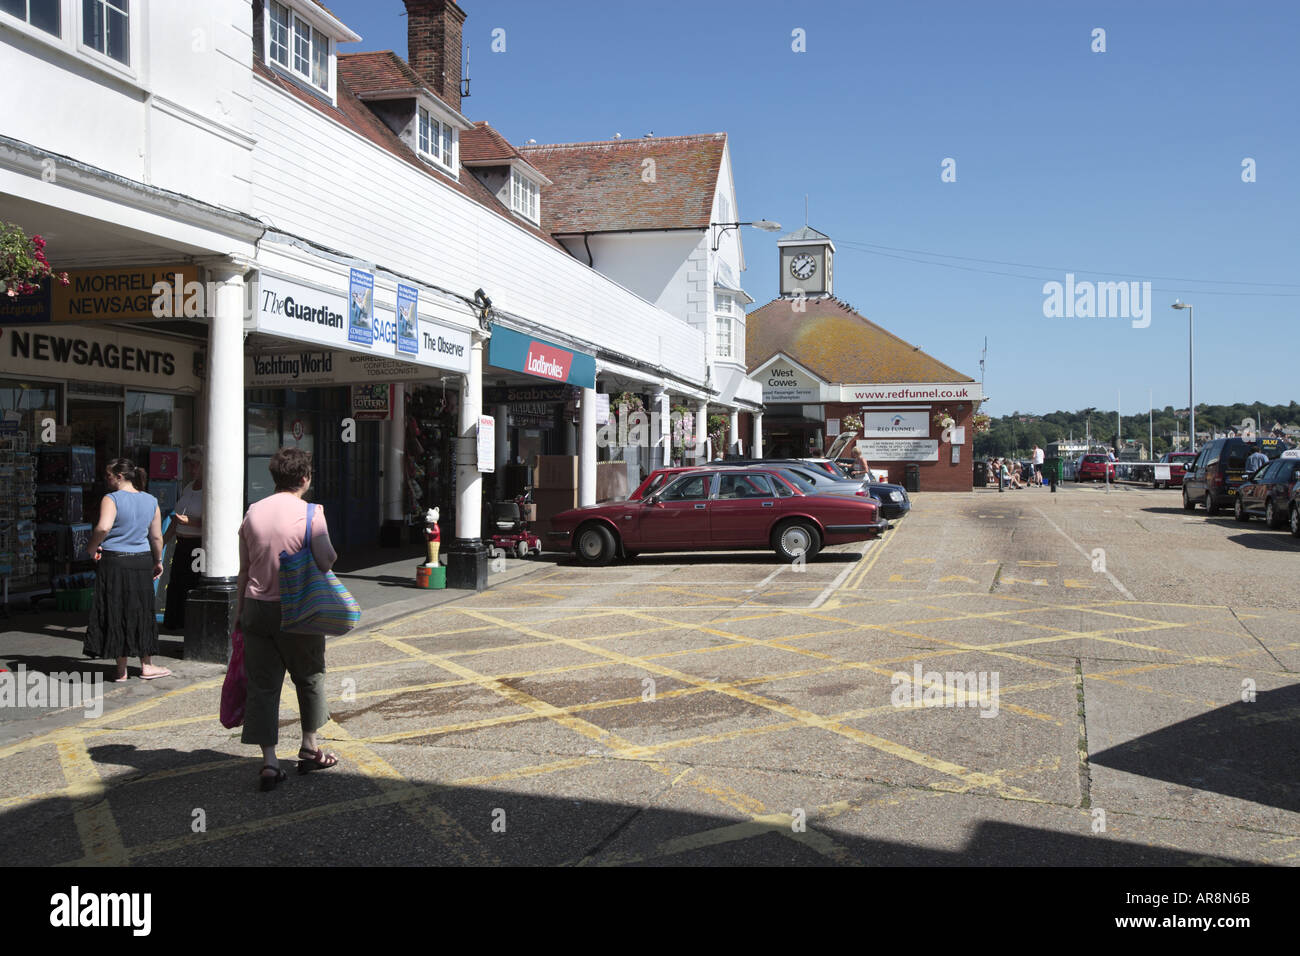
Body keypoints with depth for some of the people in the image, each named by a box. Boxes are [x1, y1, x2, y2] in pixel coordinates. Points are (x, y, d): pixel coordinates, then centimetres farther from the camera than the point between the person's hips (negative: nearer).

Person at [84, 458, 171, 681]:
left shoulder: (111, 499, -10)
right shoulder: (151, 501, 5)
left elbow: (103, 527, -27)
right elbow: (157, 537, 7)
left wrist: (91, 547, -12)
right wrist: (158, 561, 18)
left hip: (114, 562, -4)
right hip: (142, 561, 4)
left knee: (115, 612, 5)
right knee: (141, 612, 14)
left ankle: (121, 670, 12)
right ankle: (146, 665, 20)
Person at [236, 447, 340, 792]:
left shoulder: (253, 512, 4)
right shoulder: (311, 514, -11)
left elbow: (243, 567, 9)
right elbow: (326, 562, -18)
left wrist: (240, 605, 18)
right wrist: (331, 552, 4)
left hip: (256, 608, 4)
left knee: (262, 685, 6)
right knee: (310, 677, 16)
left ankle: (269, 763, 3)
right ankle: (309, 749, 27)